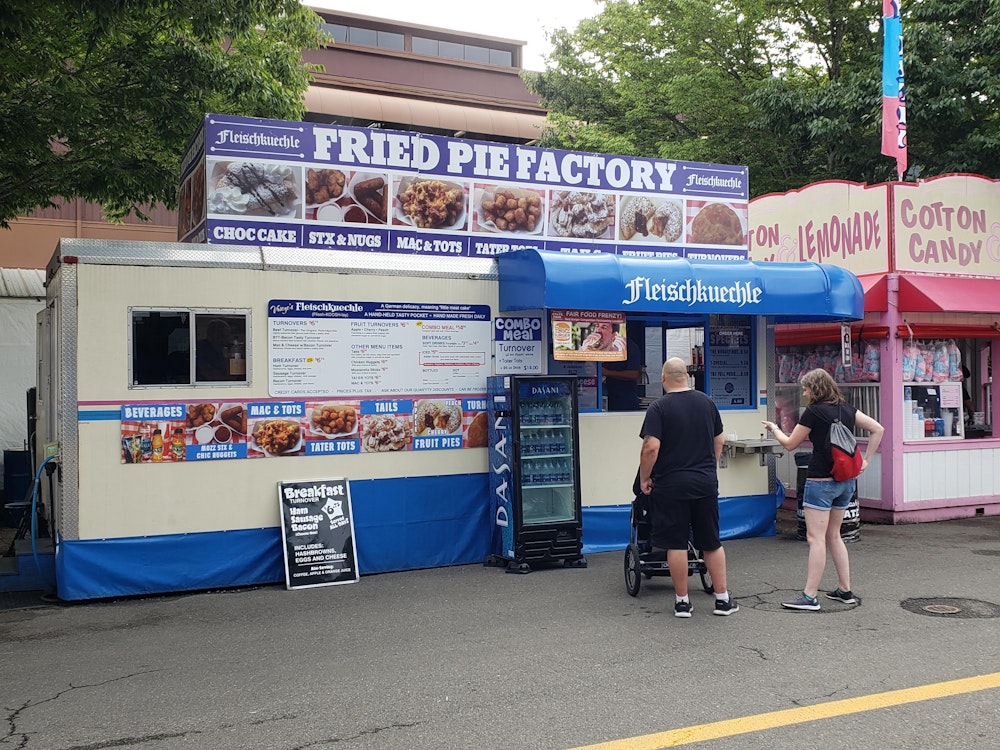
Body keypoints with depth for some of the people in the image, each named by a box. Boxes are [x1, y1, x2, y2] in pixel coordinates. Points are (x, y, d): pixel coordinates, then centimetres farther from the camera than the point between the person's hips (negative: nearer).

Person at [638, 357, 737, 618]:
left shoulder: (658, 408, -10)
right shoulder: (707, 402, 6)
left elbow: (651, 447, -18)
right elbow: (719, 440, 14)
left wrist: (644, 478, -6)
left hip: (671, 486, -4)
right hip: (706, 483, 5)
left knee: (676, 544, 3)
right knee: (711, 542, 13)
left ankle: (682, 602, 9)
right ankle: (723, 599, 17)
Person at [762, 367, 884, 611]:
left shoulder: (814, 412, -10)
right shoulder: (846, 408, 8)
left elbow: (790, 444, -2)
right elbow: (877, 429, 9)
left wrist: (774, 429, 16)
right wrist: (865, 460, 9)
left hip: (821, 480, -8)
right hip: (846, 481, 8)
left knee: (815, 538, -5)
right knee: (833, 536, 17)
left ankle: (810, 596, -5)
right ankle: (845, 590, 19)